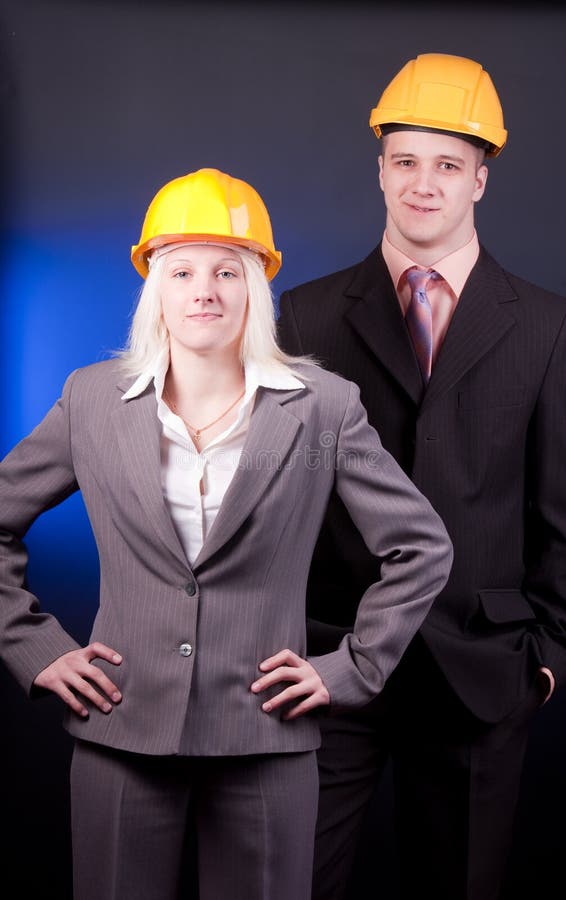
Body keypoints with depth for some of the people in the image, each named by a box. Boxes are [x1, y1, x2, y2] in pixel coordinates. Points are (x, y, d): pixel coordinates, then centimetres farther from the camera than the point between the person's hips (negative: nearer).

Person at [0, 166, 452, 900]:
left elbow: (422, 547, 4)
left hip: (266, 743, -1)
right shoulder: (92, 399, 3)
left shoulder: (324, 406, -1)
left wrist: (351, 670, 0)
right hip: (120, 737, 1)